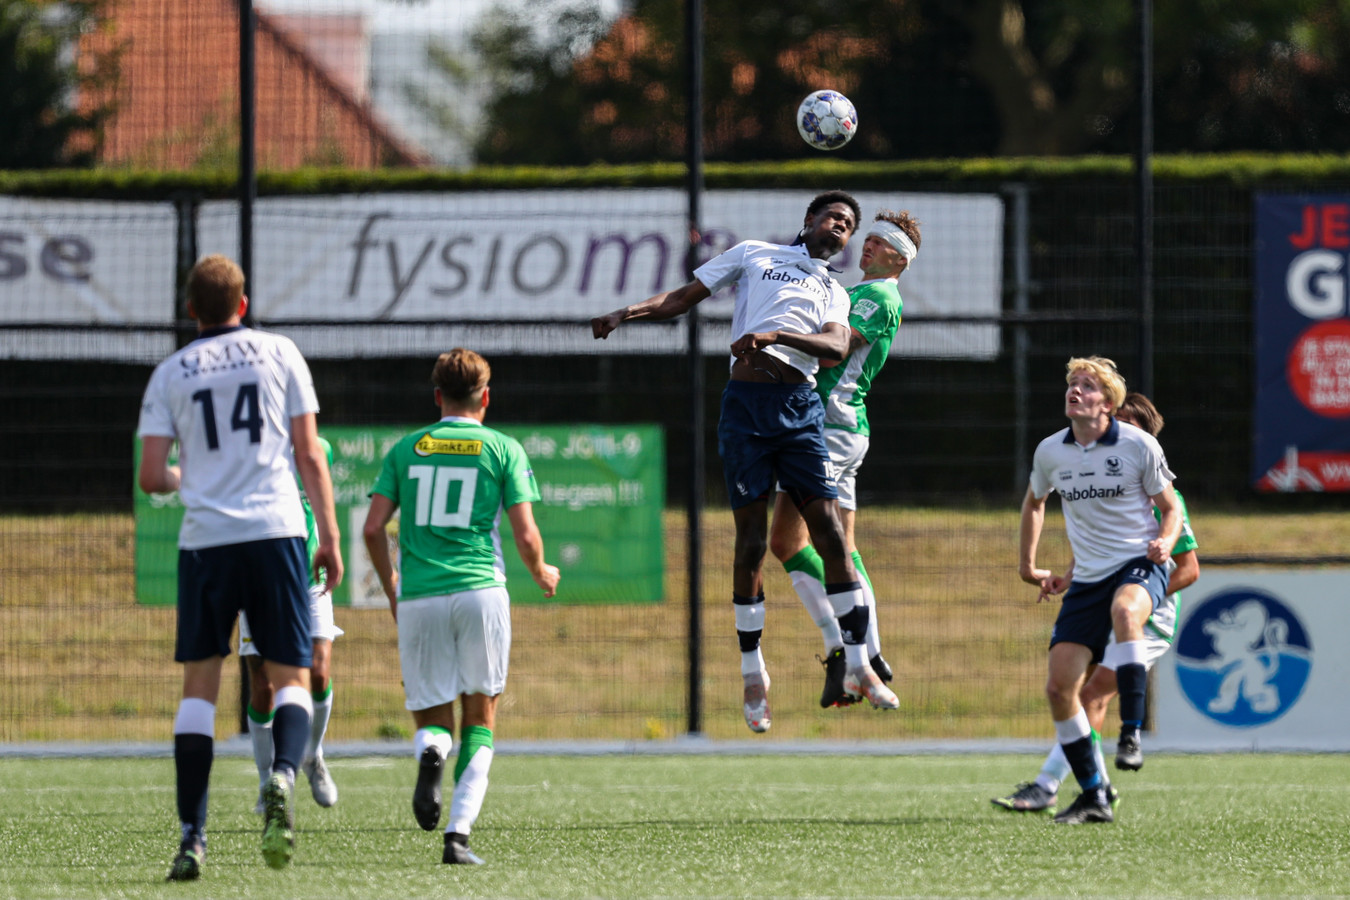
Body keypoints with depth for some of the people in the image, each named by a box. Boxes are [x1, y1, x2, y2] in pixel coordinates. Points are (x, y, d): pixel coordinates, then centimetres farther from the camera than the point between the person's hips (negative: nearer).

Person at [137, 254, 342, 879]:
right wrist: (329, 538, 7)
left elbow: (151, 477, 3)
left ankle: (193, 837, -1)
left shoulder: (170, 373, 8)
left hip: (205, 539, 1)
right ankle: (283, 775, -26)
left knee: (199, 686, 7)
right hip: (275, 529, -1)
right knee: (291, 678, 5)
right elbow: (309, 454, 3)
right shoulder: (278, 353, 7)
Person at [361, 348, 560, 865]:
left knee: (433, 720, 11)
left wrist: (390, 586, 22)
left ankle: (430, 755, -27)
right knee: (479, 718, 9)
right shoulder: (502, 450, 5)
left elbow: (373, 529, 5)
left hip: (418, 597, 2)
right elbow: (526, 537, 0)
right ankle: (459, 835, -5)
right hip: (480, 590, -1)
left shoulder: (406, 450, 12)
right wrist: (541, 574, 22)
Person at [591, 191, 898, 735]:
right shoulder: (754, 255, 17)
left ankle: (859, 668, -1)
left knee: (830, 532, -5)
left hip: (801, 409, 2)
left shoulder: (834, 294, 22)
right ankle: (752, 674, 7)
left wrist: (775, 334, -16)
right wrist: (628, 312, -2)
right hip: (746, 402, -2)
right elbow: (684, 298, 15)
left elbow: (836, 347, 1)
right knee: (751, 540, -3)